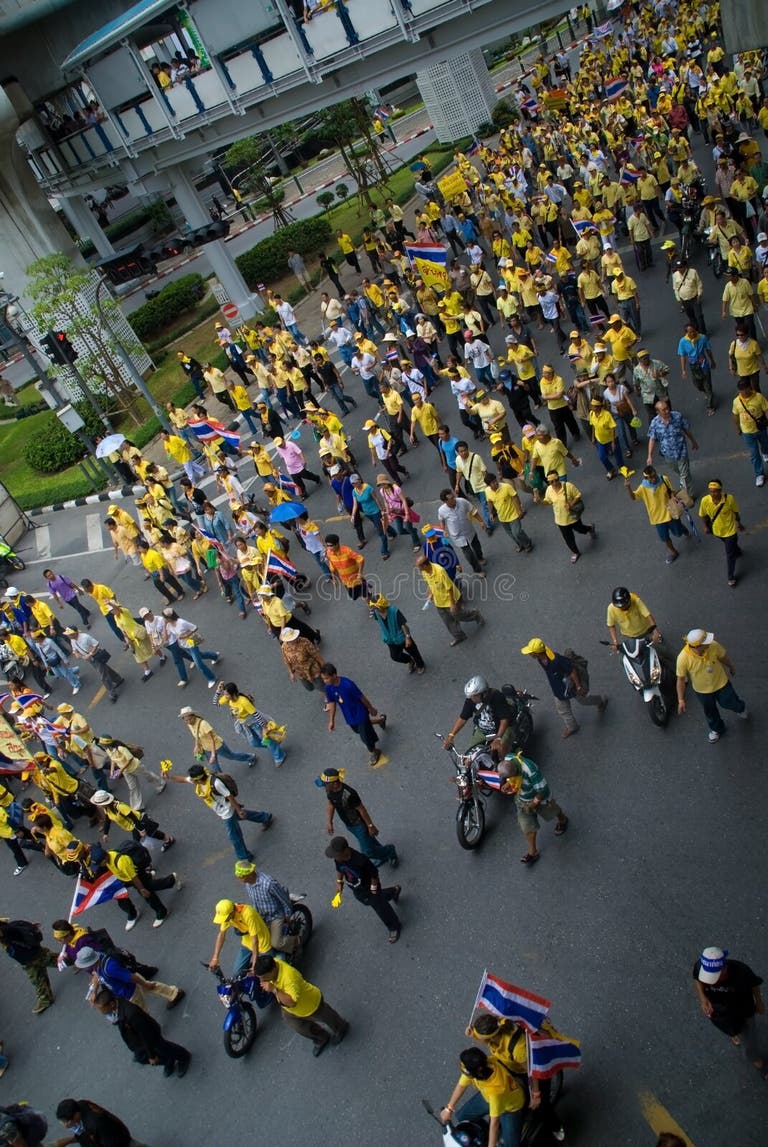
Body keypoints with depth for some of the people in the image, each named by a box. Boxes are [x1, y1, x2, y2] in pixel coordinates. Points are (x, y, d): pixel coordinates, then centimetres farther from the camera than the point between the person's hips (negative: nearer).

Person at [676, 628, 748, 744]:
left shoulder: (713, 646, -32)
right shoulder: (683, 658, -37)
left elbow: (723, 657, -8)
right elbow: (681, 679, -21)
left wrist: (731, 667, 13)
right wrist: (681, 700, -16)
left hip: (721, 683, 1)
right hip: (702, 690, 0)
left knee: (729, 703, 24)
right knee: (710, 712, 25)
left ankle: (740, 708, 62)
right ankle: (717, 729, 57)